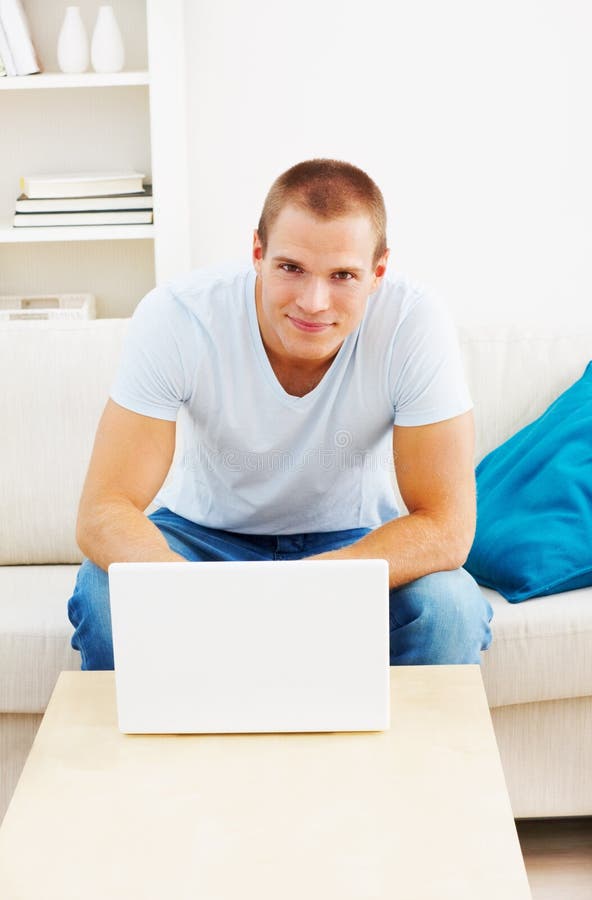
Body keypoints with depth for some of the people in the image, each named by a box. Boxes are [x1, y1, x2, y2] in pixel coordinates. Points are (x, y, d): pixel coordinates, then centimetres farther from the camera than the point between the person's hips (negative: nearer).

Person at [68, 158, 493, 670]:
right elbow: (104, 510, -27)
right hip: (205, 533, 0)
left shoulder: (417, 326, -25)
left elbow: (446, 526, -26)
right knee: (105, 594, -30)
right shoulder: (175, 318, -25)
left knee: (449, 606, -29)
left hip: (353, 541, 0)